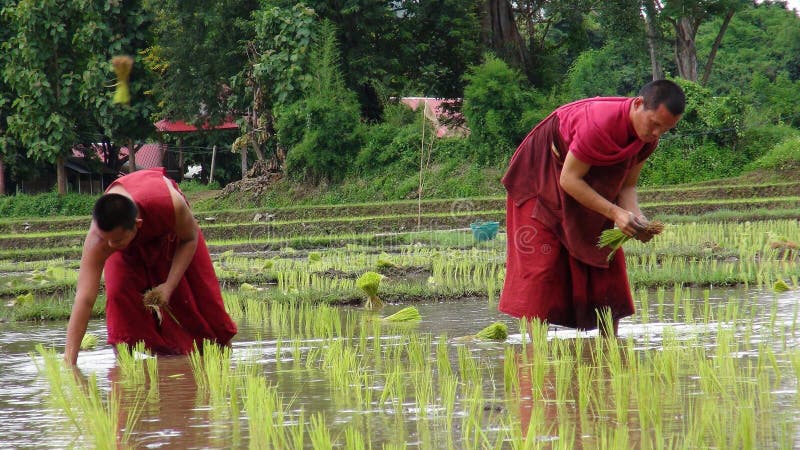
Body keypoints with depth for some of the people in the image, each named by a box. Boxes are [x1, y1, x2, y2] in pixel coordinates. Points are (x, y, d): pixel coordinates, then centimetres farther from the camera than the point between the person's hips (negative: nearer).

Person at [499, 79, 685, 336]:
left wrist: (637, 218, -24)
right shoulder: (599, 124, -37)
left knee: (608, 267, 1)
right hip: (541, 178, -8)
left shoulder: (647, 137, -12)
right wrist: (615, 213, -34)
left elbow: (627, 186, -3)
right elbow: (569, 180, -30)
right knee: (542, 267, -13)